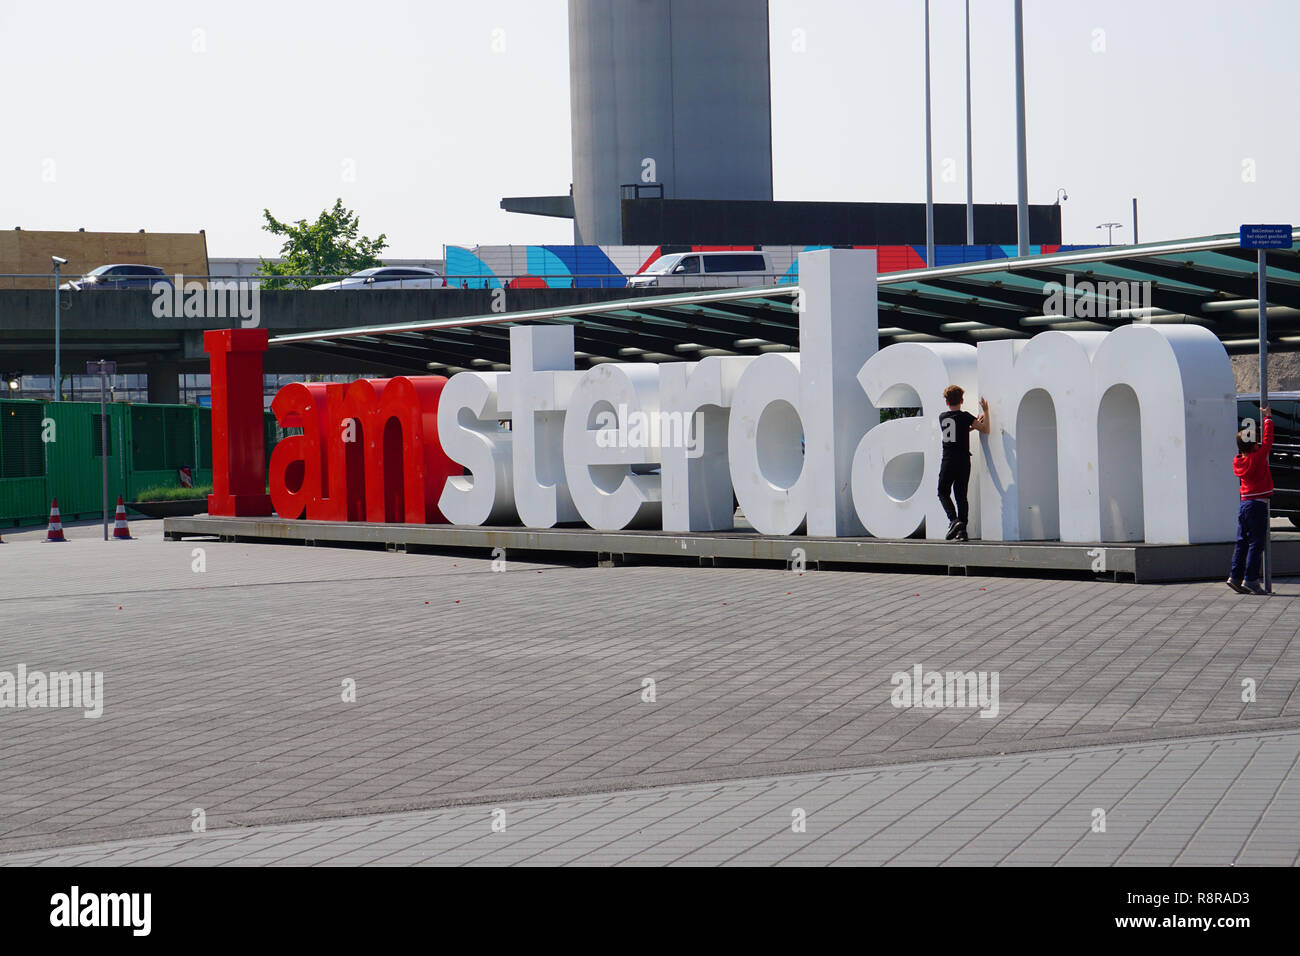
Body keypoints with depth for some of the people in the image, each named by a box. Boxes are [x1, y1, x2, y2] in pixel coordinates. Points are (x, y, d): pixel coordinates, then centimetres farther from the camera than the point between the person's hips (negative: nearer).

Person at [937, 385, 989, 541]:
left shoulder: (942, 417, 5)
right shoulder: (965, 417, -5)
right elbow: (985, 430, -4)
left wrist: (974, 424, 18)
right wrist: (985, 412, 4)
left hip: (947, 461, 0)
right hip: (963, 461, 0)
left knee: (943, 493, 11)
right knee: (961, 495, 6)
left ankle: (954, 520, -13)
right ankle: (962, 530, 2)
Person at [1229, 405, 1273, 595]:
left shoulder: (1237, 461, 5)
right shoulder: (1257, 457, -14)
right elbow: (1267, 441, -6)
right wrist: (1267, 417, 6)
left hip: (1244, 505, 7)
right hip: (1257, 505, -7)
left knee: (1243, 543, 11)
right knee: (1256, 543, -4)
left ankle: (1235, 576, 9)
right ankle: (1250, 580, -7)